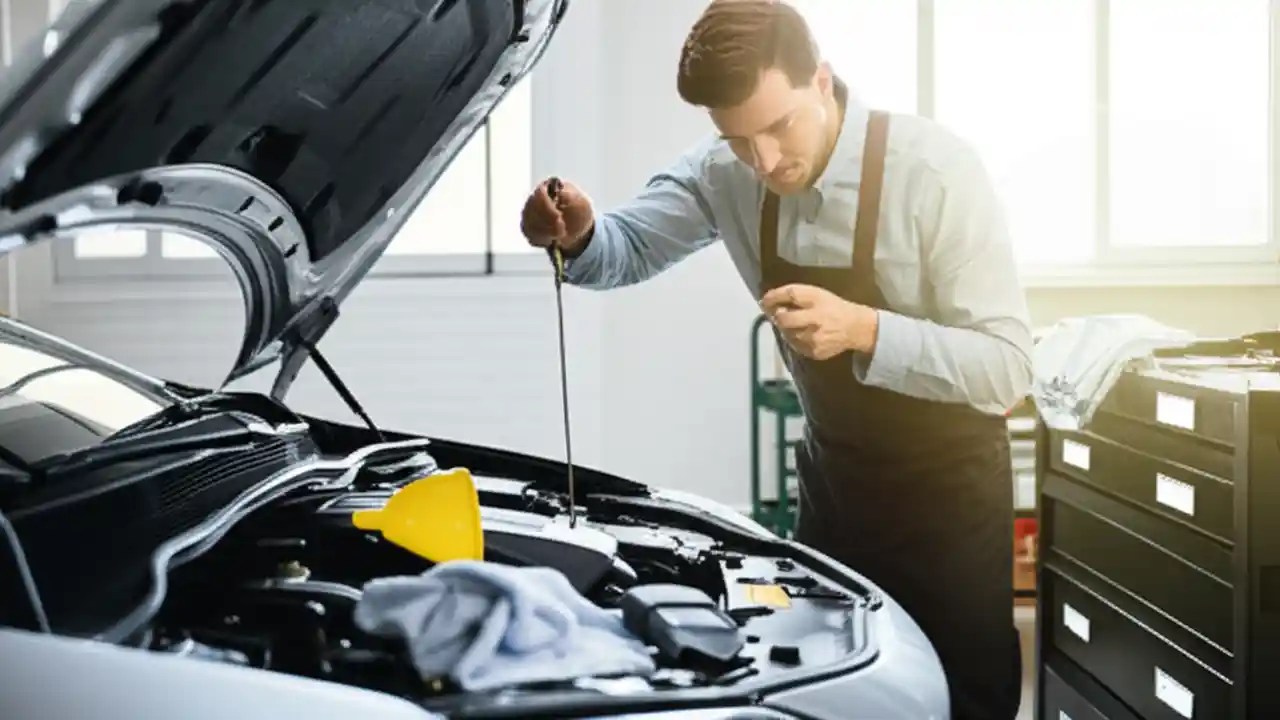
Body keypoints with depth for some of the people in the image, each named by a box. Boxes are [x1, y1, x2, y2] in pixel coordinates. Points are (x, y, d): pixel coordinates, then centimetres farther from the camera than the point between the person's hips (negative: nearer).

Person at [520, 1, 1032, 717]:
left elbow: (1006, 366, -26)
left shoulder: (937, 172, -26)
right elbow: (633, 246, 0)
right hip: (834, 470, 5)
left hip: (944, 478, -4)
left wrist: (862, 329, -40)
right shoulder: (724, 171, -11)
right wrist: (580, 236, -24)